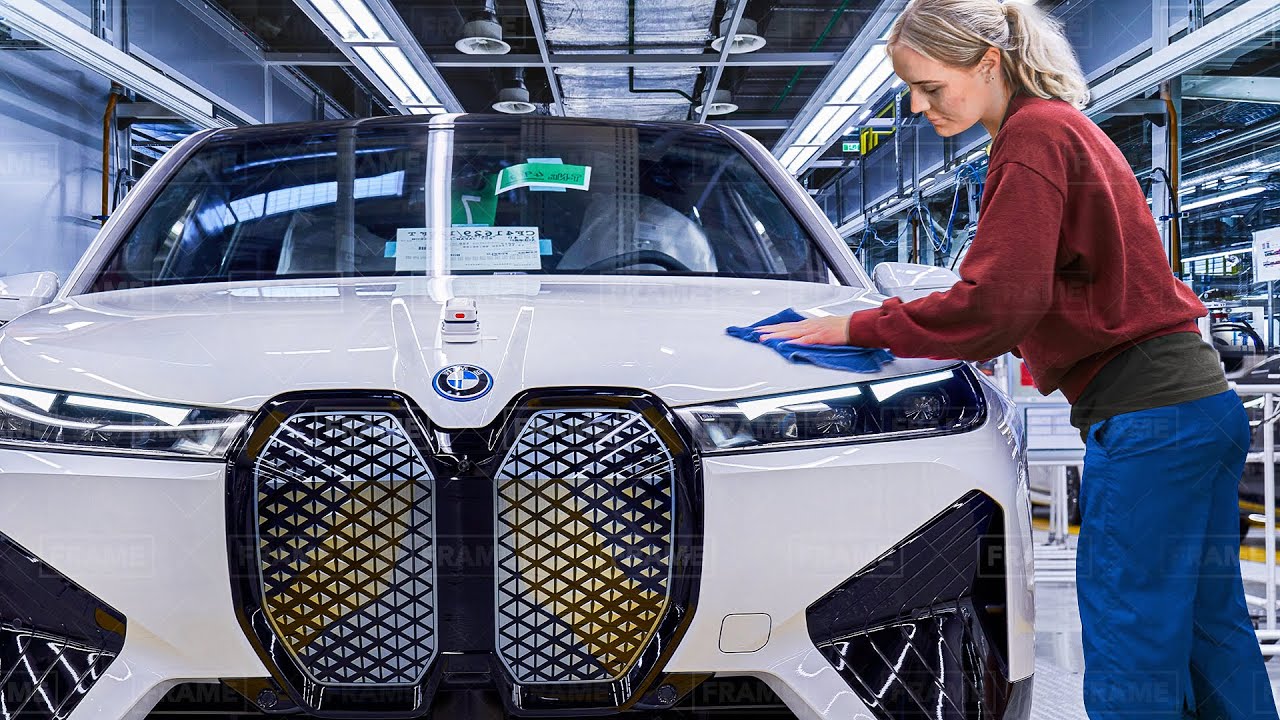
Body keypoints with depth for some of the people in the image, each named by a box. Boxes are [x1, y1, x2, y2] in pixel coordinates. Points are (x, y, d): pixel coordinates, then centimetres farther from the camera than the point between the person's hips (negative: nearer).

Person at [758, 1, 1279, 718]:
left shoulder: (1034, 135, -12)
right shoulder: (1060, 126, 19)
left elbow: (994, 302, -18)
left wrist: (858, 327, -12)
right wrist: (989, 342, 15)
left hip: (1148, 420, -10)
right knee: (1212, 639, 15)